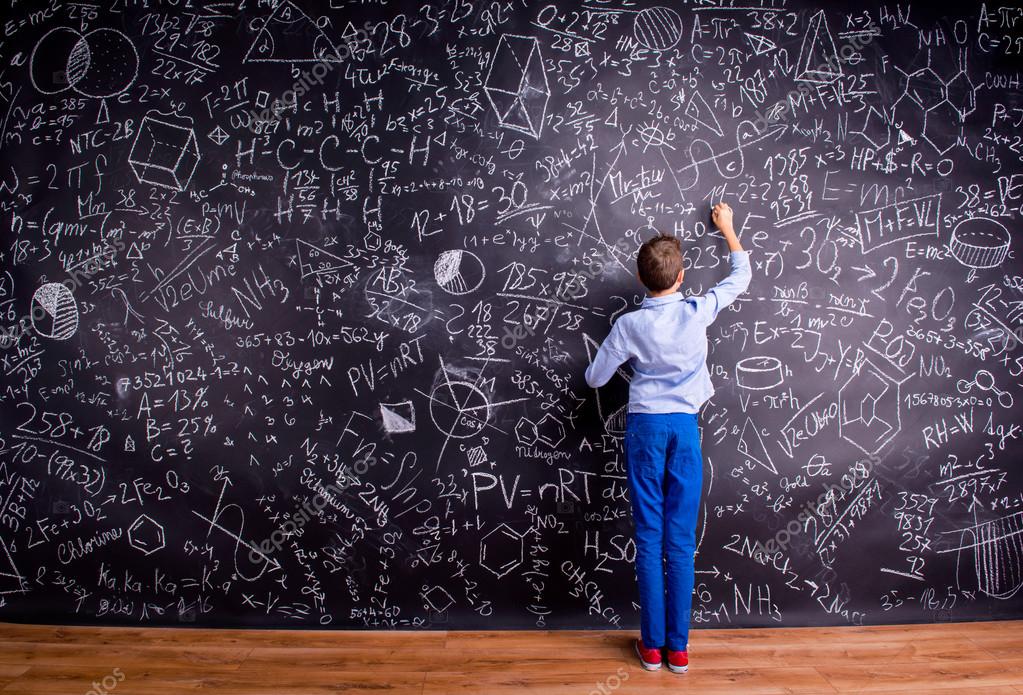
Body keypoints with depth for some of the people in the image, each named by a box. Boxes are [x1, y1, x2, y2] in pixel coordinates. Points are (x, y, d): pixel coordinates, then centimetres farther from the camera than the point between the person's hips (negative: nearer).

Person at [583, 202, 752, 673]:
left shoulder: (629, 324, -8)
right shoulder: (697, 312, -7)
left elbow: (594, 379, 1)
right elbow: (742, 276, 12)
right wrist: (727, 227, 25)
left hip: (644, 427, -1)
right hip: (685, 427, 1)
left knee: (649, 538, 5)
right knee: (681, 540, 5)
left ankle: (652, 645, 13)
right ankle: (678, 647, 12)